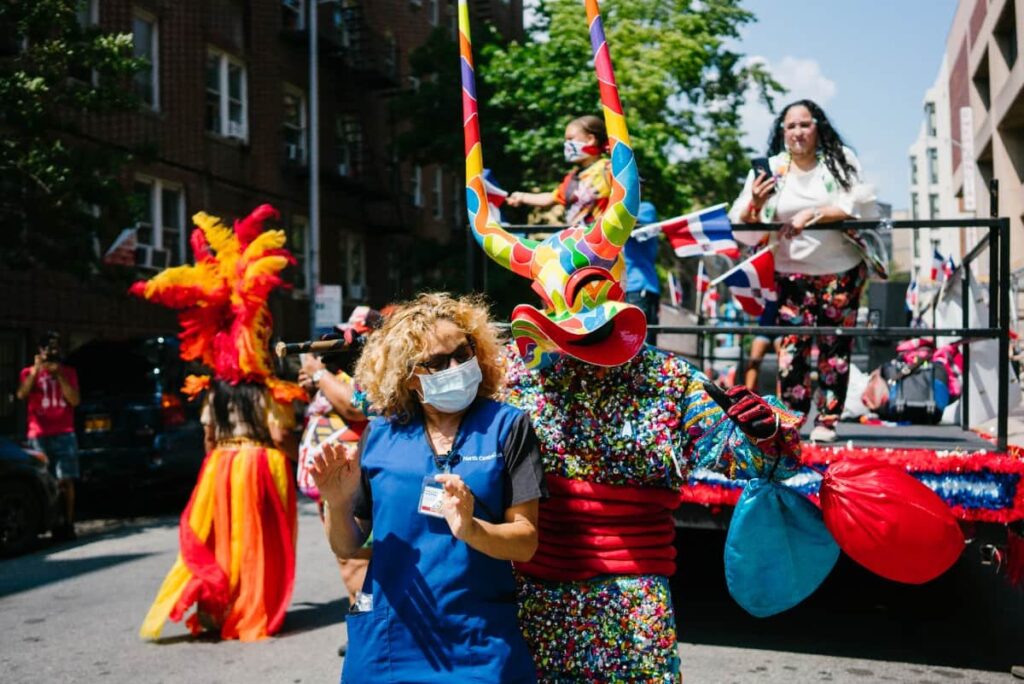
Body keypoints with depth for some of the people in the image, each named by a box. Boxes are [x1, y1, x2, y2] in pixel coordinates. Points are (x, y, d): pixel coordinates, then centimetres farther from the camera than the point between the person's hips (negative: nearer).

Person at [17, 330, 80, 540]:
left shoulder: (68, 372, 14)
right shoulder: (29, 372, 11)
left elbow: (75, 400, 2)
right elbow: (22, 395, -7)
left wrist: (59, 375, -6)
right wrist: (36, 370, -14)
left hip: (64, 434, 1)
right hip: (38, 435, 0)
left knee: (66, 481, -7)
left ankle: (67, 524, -6)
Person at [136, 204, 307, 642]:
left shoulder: (214, 388, 4)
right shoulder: (267, 390, -12)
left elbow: (209, 436, 8)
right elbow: (280, 436, -13)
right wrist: (292, 457, 5)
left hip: (221, 469, 5)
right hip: (260, 469, -5)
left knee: (220, 539, 12)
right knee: (257, 542, 5)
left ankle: (216, 610, 14)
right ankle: (254, 611, 11)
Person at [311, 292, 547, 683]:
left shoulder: (506, 427, -4)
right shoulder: (380, 435, 1)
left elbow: (526, 542, -8)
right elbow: (348, 547, 6)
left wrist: (471, 530, -25)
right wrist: (337, 505, -13)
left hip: (479, 641, -2)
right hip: (388, 640, 2)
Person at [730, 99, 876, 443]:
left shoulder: (841, 160, -1)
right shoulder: (771, 168, 1)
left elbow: (858, 205, -16)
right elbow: (745, 233, -3)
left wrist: (813, 214, -25)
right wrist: (755, 204, -24)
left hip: (842, 272, 0)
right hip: (792, 274, 1)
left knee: (835, 347, 3)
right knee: (792, 346, -6)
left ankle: (827, 421, 11)